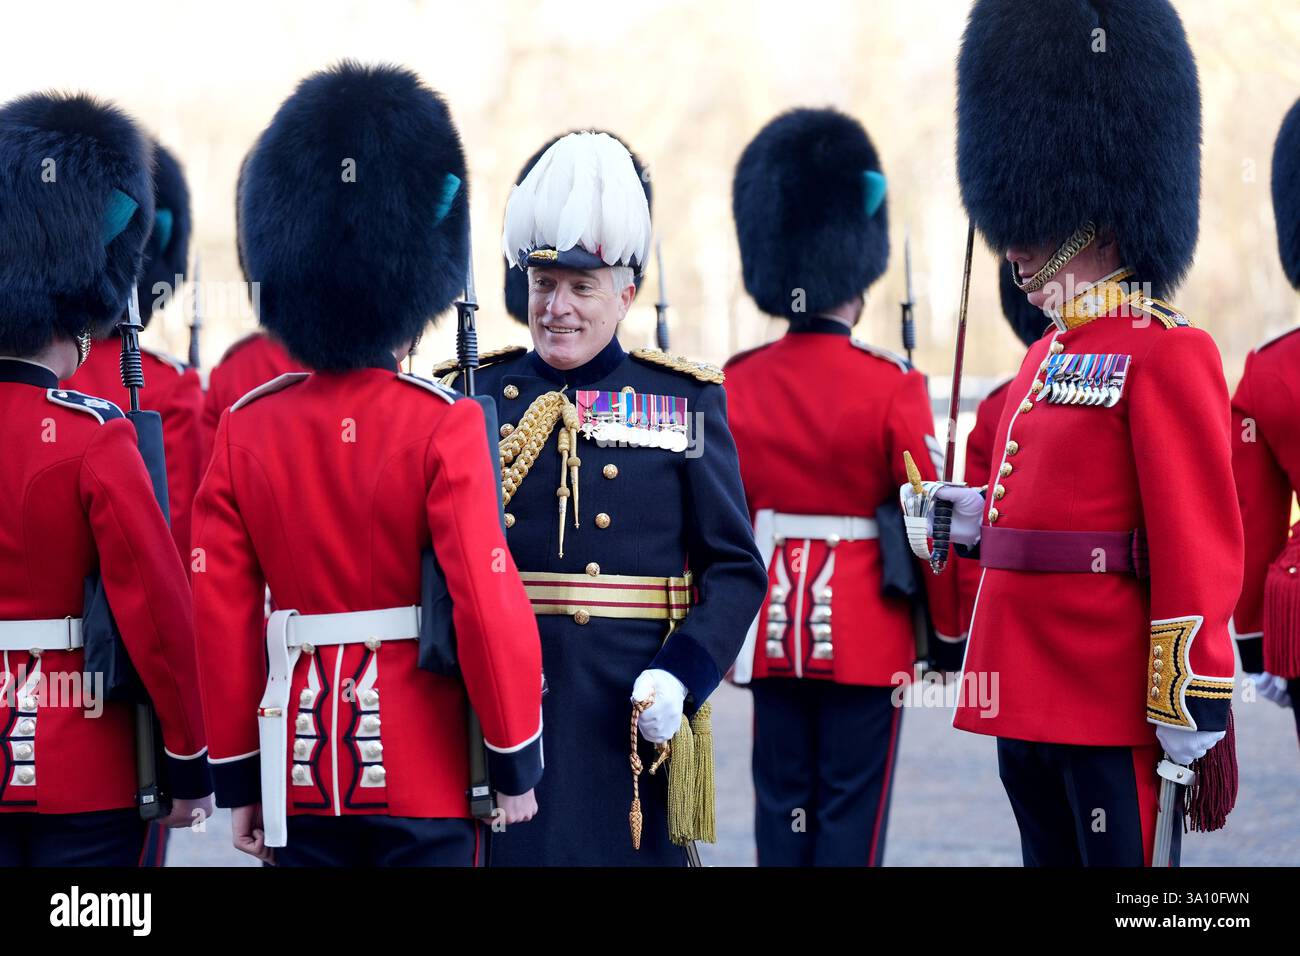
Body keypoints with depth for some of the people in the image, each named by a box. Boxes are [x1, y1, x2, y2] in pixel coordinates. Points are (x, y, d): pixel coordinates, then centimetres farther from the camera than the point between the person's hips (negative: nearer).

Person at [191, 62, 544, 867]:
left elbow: (221, 618, 2)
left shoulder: (244, 431, 2)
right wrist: (517, 762, -4)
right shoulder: (444, 427, -10)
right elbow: (490, 605, -14)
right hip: (426, 772, -3)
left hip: (302, 771, 4)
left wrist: (237, 775, 9)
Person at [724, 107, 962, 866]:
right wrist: (952, 633, 4)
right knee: (851, 818, 1)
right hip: (867, 637, -4)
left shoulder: (735, 386, 1)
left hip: (771, 634, 4)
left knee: (782, 811, 9)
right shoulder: (891, 387, -10)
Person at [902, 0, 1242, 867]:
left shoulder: (1167, 354, -12)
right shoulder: (1047, 358, 16)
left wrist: (1192, 716, -19)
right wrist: (978, 519, 8)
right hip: (1032, 706, 9)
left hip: (1115, 716, -9)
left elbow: (1200, 551, -17)